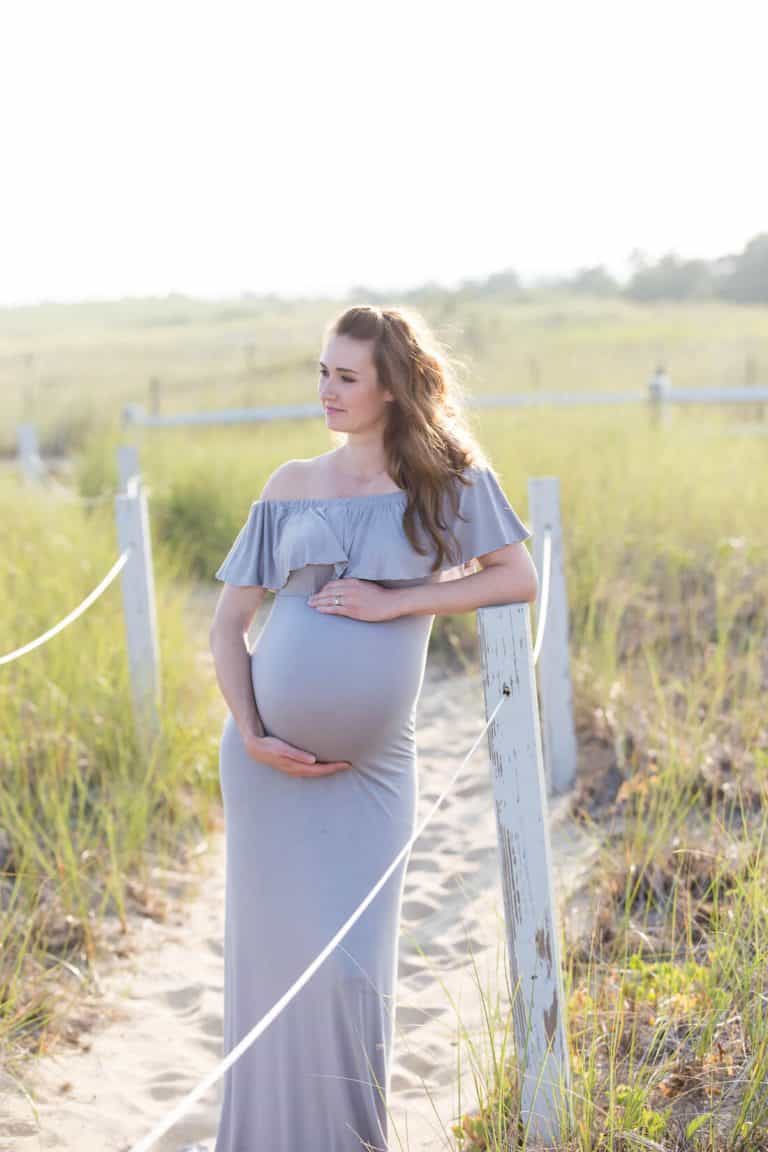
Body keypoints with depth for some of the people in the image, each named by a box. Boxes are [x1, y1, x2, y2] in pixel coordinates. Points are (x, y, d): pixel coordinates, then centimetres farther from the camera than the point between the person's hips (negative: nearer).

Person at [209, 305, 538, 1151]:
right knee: (275, 956, 7)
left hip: (372, 766, -1)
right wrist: (250, 733, -8)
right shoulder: (292, 486, 5)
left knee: (350, 971, 2)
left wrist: (395, 602, -15)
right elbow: (227, 623, 5)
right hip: (269, 760, 1)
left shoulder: (446, 479, 2)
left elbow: (519, 579, -8)